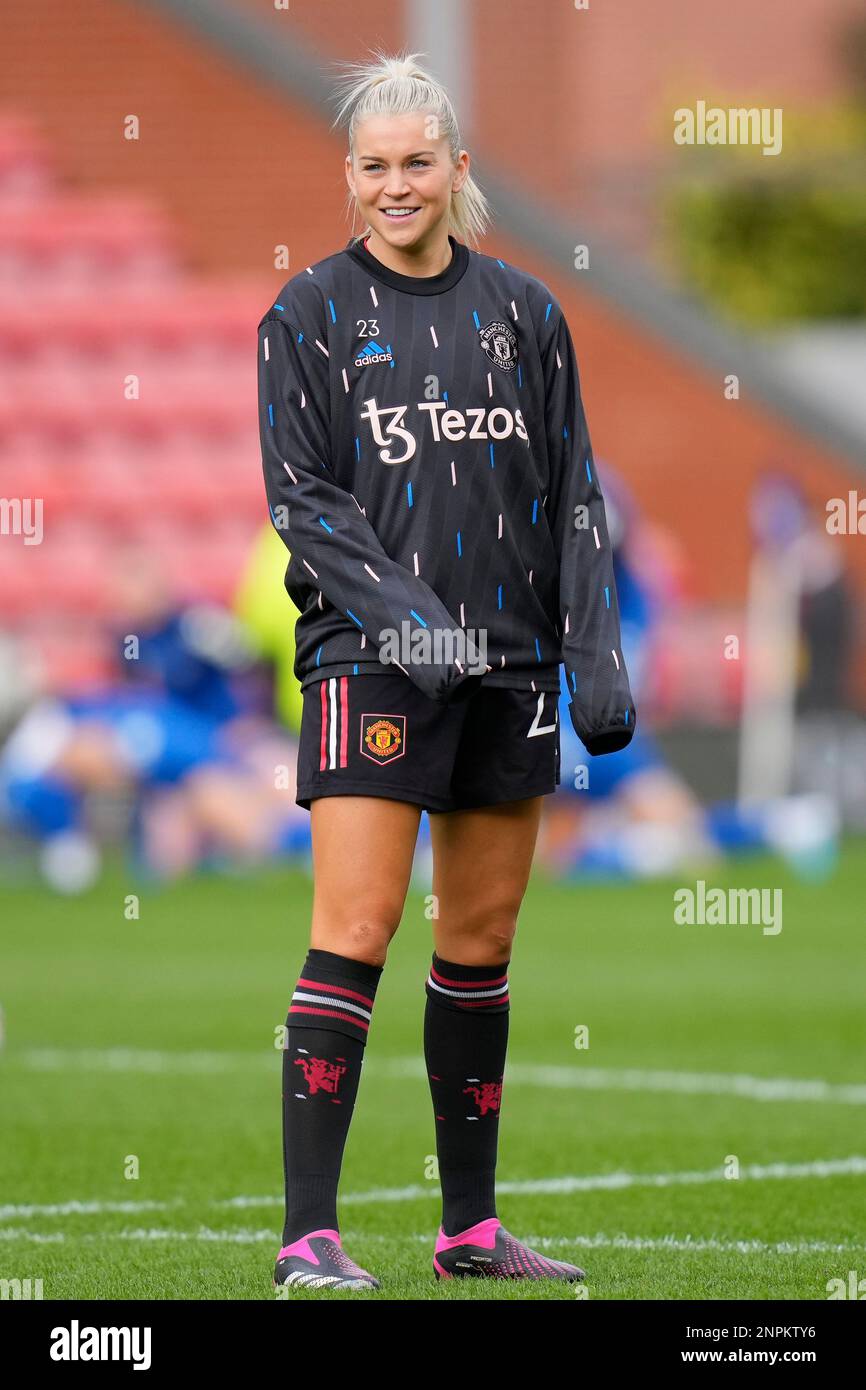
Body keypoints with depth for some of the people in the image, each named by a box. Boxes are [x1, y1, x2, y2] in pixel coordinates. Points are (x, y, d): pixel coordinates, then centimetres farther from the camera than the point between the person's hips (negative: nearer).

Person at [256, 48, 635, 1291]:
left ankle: (471, 1229, 16)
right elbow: (298, 498, -4)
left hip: (511, 662, 4)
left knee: (484, 941, 8)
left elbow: (573, 491, 11)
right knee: (356, 930, -13)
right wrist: (401, 613, -18)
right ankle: (309, 1236, -13)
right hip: (370, 660, -4)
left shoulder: (522, 310, 9)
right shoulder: (310, 315, 0)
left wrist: (597, 654, 2)